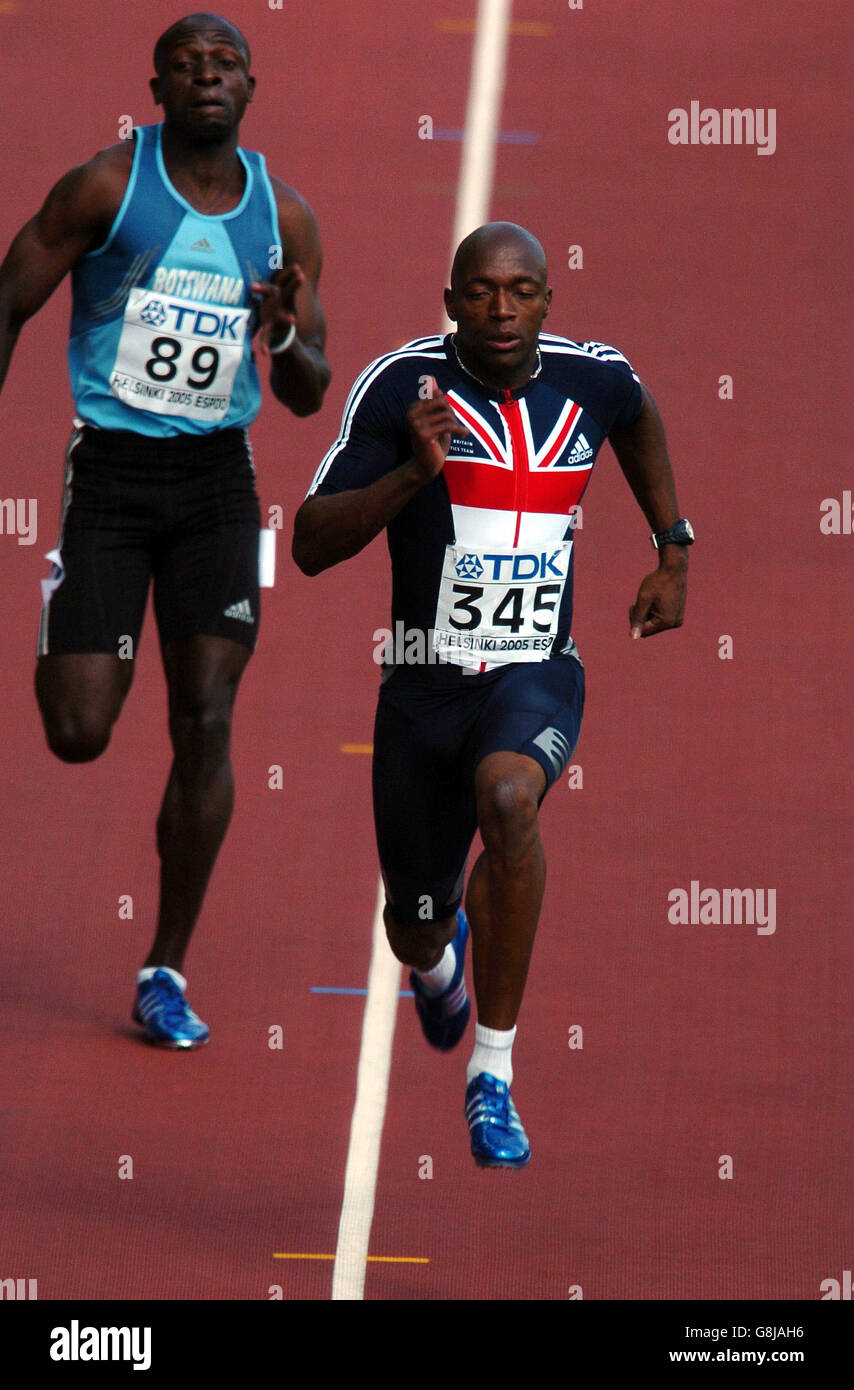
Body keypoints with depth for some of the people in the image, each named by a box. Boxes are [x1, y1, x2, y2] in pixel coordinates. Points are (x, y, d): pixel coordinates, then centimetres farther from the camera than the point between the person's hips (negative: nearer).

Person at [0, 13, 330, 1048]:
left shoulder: (284, 217, 5)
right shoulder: (107, 187, -6)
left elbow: (310, 398, 9)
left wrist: (285, 337, -14)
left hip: (217, 478, 3)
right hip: (111, 470, -3)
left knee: (205, 727, -5)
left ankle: (165, 974, 5)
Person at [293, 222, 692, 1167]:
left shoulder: (593, 379, -2)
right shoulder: (401, 385, -11)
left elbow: (638, 419, 26)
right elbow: (311, 547, -15)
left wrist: (673, 550, 23)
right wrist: (415, 471, -28)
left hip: (536, 675, 0)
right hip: (424, 686, 1)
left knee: (507, 801, -35)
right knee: (417, 926, 14)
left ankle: (493, 1076, -24)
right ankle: (437, 959, 58)